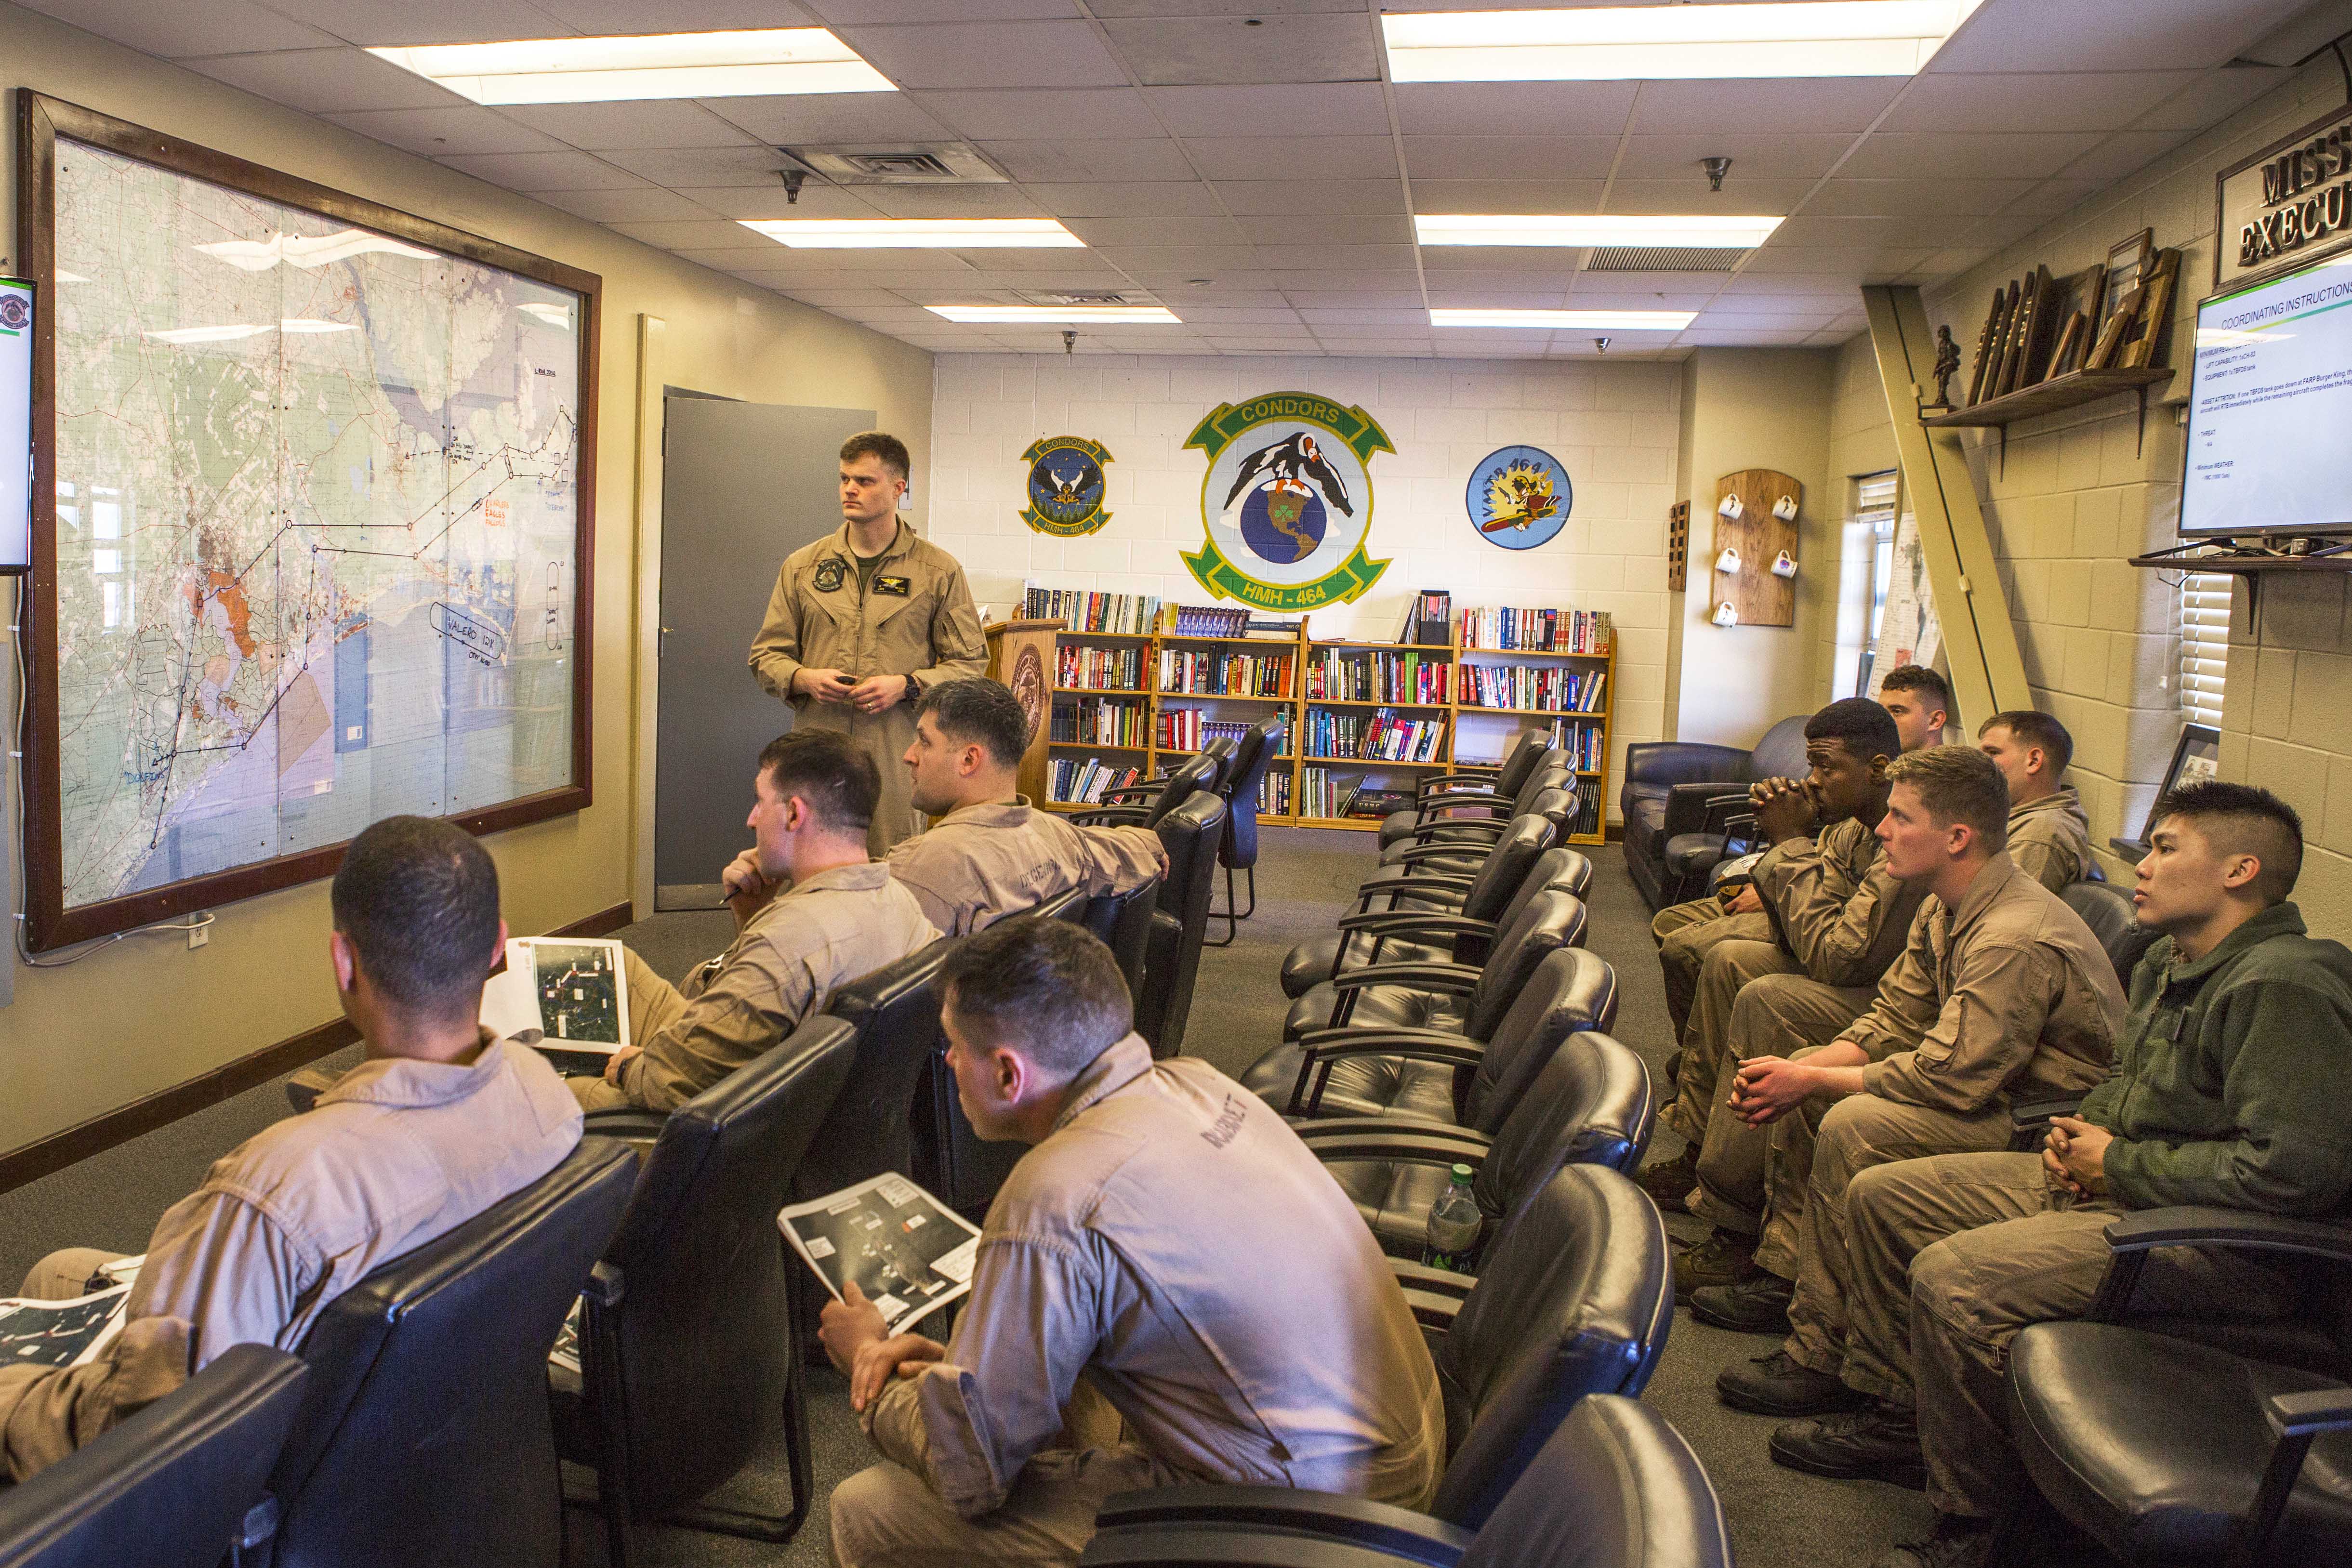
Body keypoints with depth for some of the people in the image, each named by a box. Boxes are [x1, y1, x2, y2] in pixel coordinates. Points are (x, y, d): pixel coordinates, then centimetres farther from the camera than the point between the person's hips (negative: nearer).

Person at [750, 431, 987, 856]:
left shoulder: (940, 570, 5)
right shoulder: (802, 566, 13)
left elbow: (970, 663, 4)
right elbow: (767, 654, 16)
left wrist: (906, 686, -11)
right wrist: (804, 678, -5)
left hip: (899, 753, -2)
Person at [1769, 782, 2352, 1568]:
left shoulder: (2284, 986, -21)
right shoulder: (2170, 964, 11)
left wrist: (2118, 1163, -19)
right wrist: (2082, 1131, 5)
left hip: (2223, 1239, -11)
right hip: (2113, 1188, 11)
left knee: (1953, 1277, -28)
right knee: (1880, 1196, 9)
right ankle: (1892, 1414, 23)